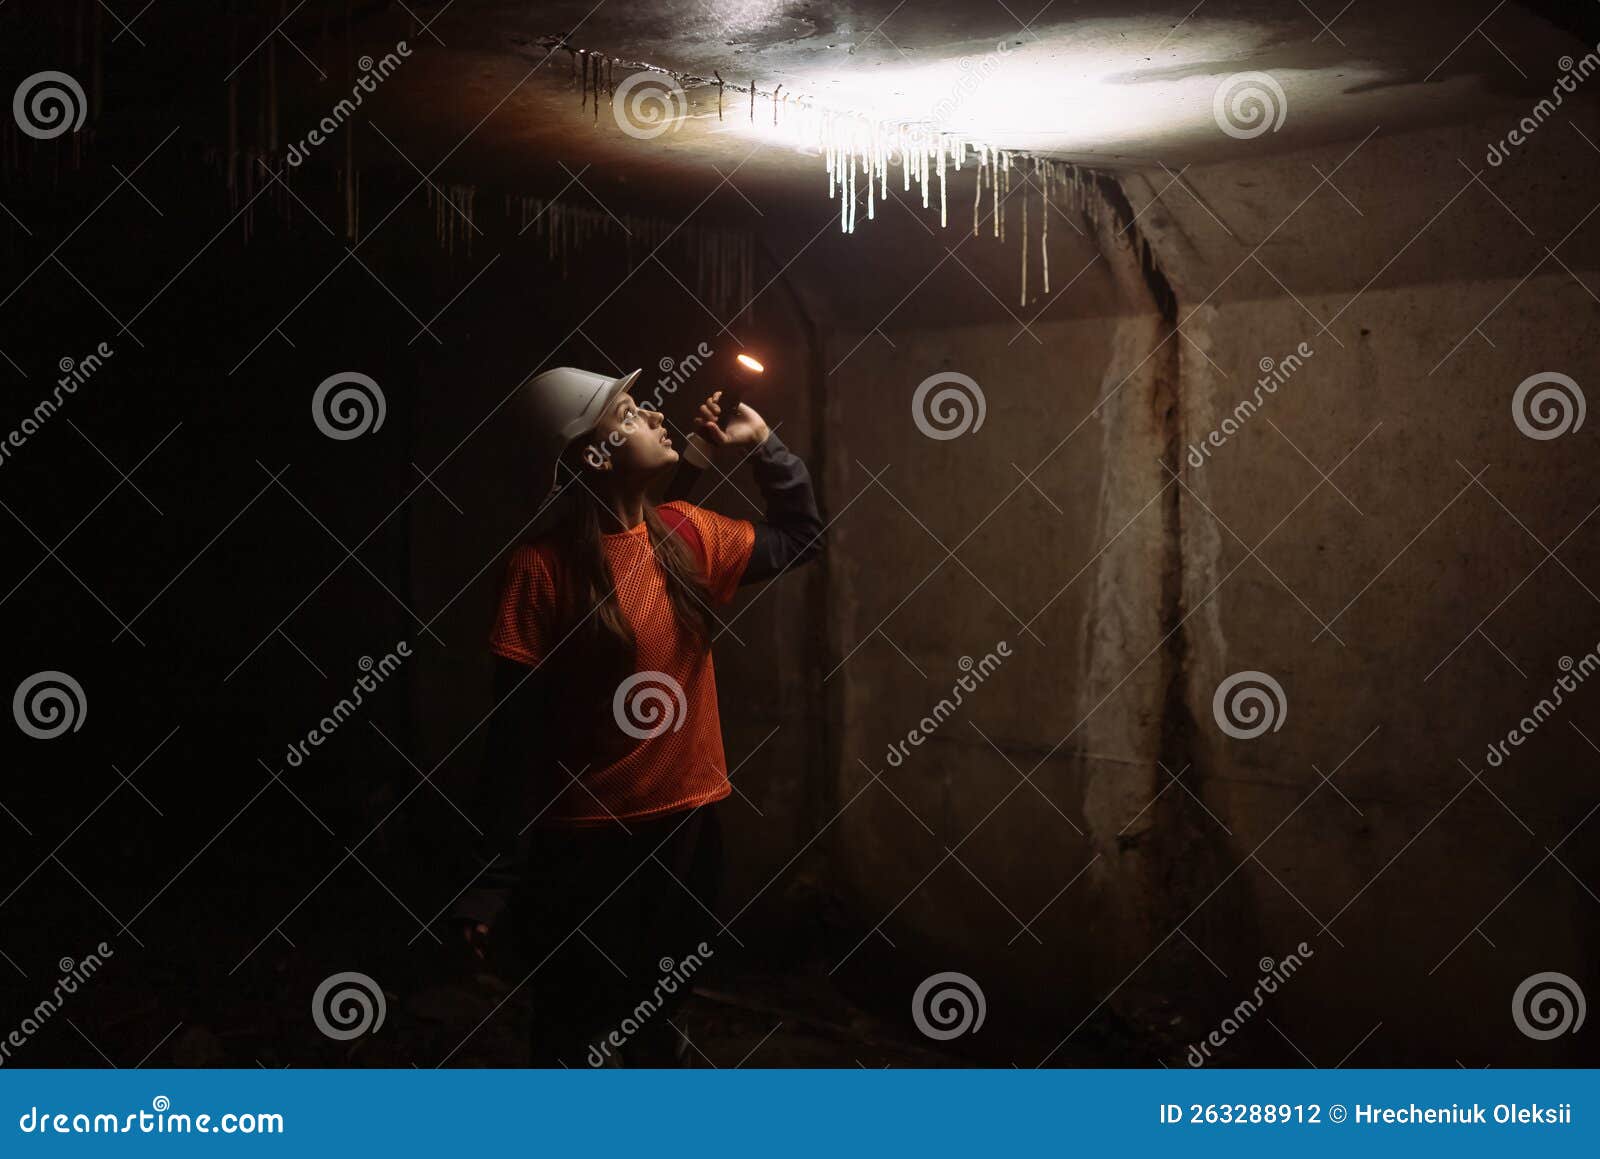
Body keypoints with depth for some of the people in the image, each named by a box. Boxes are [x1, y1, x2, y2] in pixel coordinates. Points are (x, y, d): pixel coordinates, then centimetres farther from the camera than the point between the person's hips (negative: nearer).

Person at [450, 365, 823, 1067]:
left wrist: (762, 444, 7)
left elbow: (800, 538, 20)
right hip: (584, 843, -5)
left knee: (659, 1024, 22)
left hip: (687, 824, 6)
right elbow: (513, 732, -16)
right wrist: (496, 880, -16)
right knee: (574, 1039, 10)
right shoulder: (545, 565, -16)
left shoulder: (687, 535, 2)